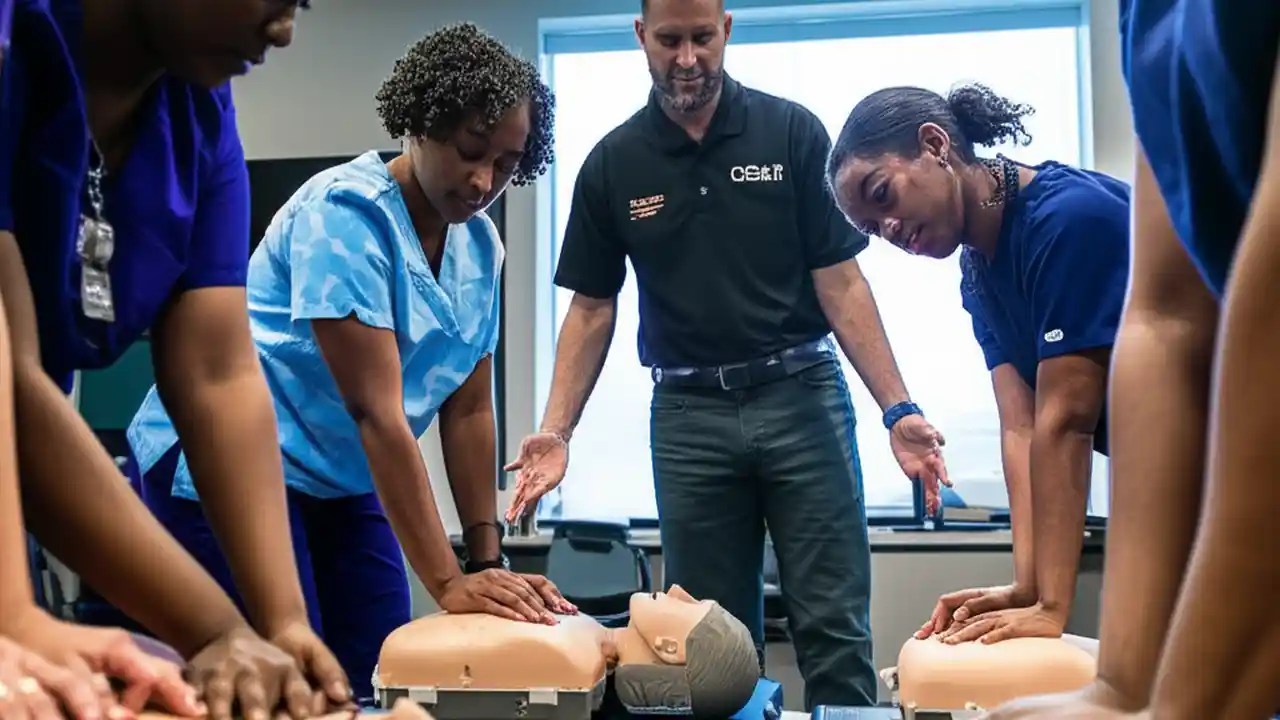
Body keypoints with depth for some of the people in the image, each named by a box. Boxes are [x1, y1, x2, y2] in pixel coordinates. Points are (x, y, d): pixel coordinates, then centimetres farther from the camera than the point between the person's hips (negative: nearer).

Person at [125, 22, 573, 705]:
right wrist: (447, 580, -28)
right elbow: (376, 411, -27)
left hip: (343, 480, 7)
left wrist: (487, 561, -4)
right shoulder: (345, 211, -22)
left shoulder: (480, 247, 1)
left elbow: (469, 411, 2)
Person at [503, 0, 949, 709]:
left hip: (800, 394, -1)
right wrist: (555, 431, -5)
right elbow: (592, 308, 7)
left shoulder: (792, 132, -1)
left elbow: (838, 281, -3)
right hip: (689, 413, 2)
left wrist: (898, 409, -11)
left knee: (834, 626, -1)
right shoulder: (613, 163, 4)